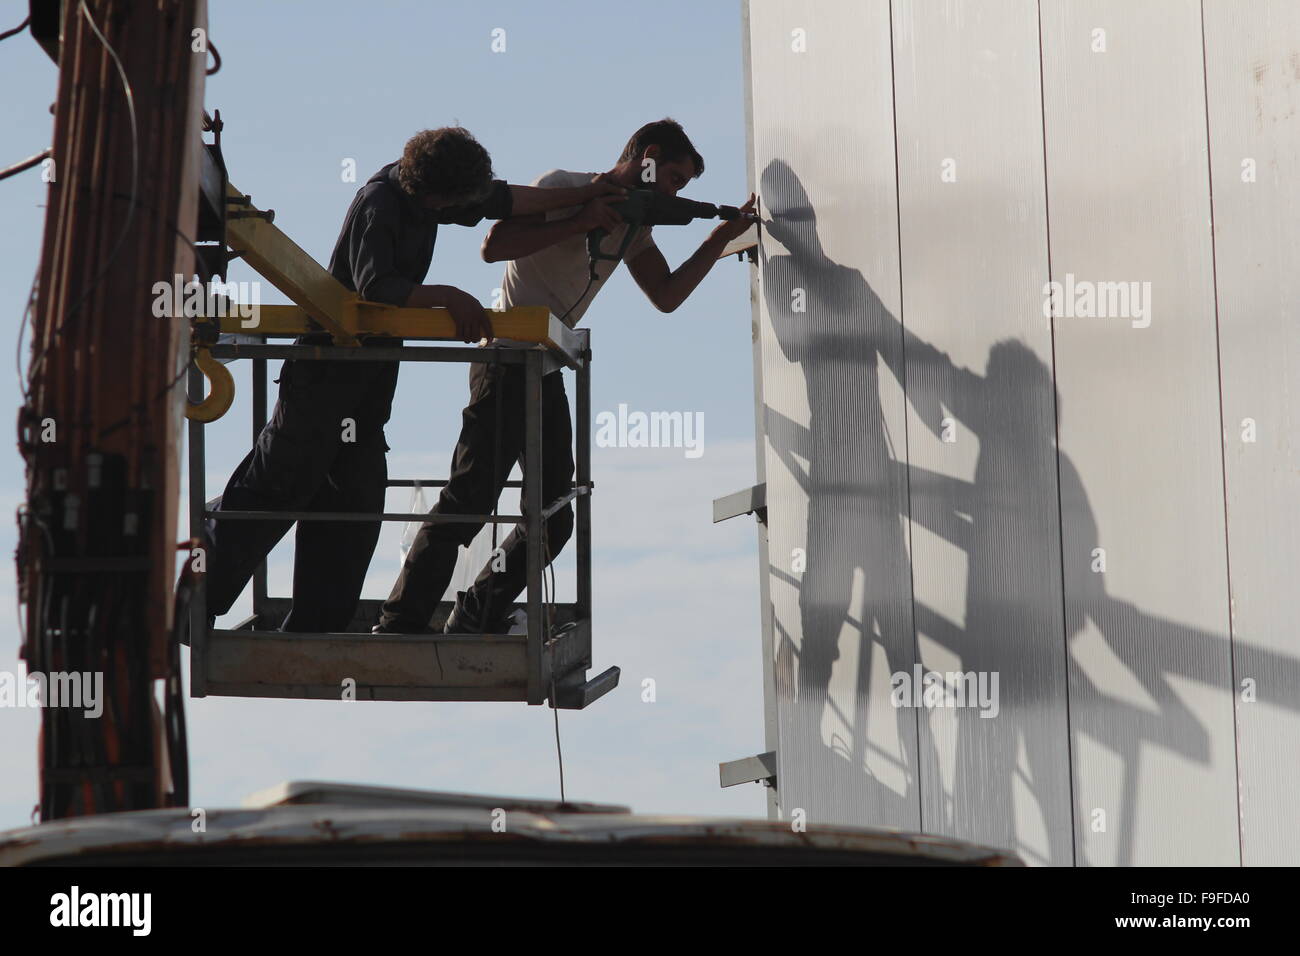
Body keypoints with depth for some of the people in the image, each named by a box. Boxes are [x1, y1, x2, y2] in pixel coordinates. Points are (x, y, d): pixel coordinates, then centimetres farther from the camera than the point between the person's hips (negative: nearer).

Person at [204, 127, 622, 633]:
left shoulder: (424, 196, 7)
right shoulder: (378, 204, -20)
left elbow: (502, 200, 19)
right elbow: (375, 287, -30)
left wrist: (583, 194, 22)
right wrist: (449, 297, -35)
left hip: (372, 370, 9)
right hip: (328, 368, -9)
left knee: (355, 498, 7)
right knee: (283, 486, -6)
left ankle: (312, 629, 11)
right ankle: (195, 604, 4)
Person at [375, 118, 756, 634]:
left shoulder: (632, 223, 17)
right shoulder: (563, 187, -7)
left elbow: (666, 296, 16)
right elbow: (494, 246, -17)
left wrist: (720, 238, 8)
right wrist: (578, 223, -19)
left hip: (546, 376, 9)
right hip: (506, 370, -9)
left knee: (553, 517, 7)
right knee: (466, 503, -12)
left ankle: (475, 622, 14)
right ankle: (398, 627, -8)